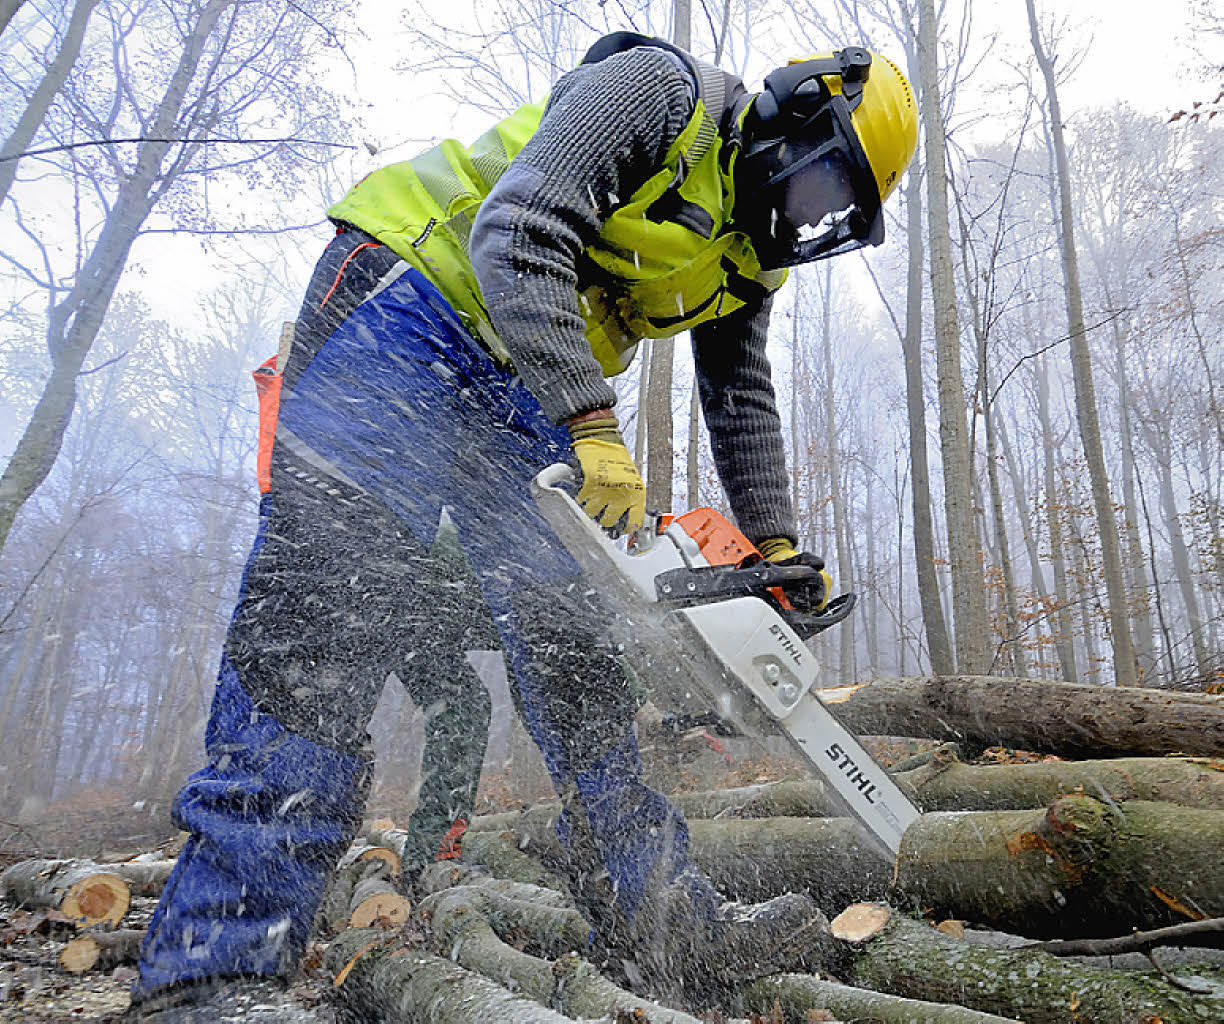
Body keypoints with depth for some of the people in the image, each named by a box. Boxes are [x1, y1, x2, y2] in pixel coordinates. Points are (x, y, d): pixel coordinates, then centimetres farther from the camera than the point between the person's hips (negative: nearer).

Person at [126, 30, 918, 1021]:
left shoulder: (749, 252, 17)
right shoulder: (660, 88, -7)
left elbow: (743, 404, 19)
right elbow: (519, 232, -20)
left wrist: (779, 547, 13)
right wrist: (594, 428, -25)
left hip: (522, 397, 8)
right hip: (412, 305, -7)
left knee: (571, 634, 0)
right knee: (331, 600, -18)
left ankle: (654, 919, 7)